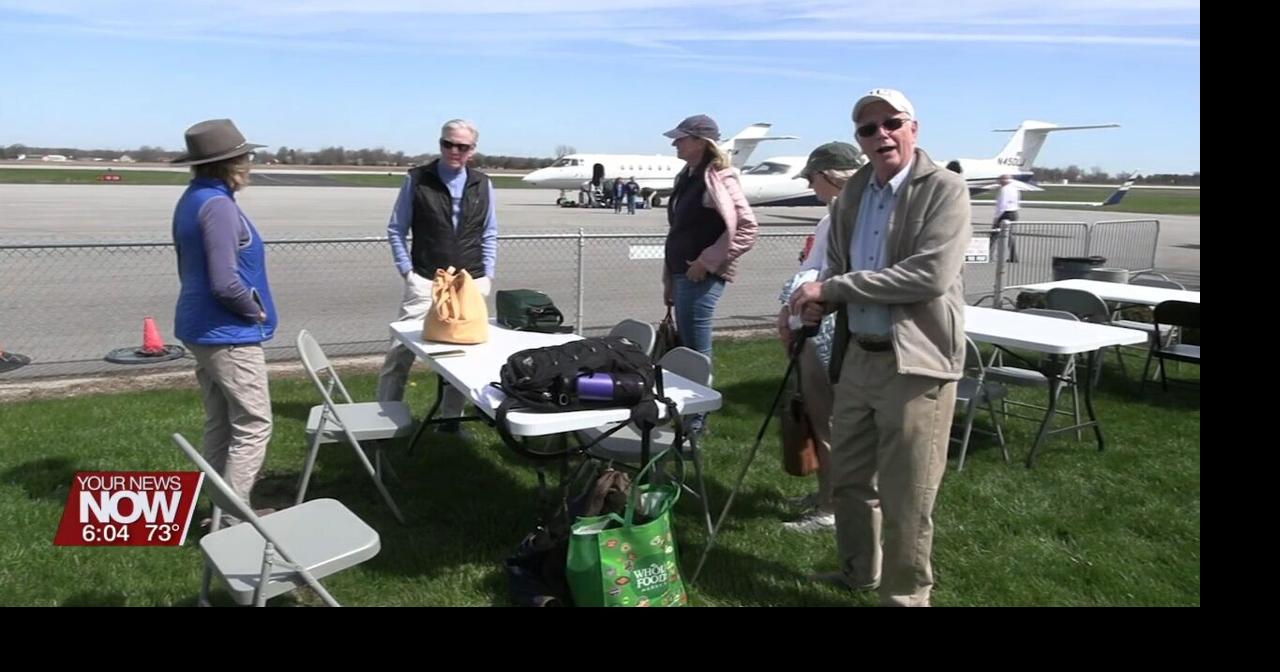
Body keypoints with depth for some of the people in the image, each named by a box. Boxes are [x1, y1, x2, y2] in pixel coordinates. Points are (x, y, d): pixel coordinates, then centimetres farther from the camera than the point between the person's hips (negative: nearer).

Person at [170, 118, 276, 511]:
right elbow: (225, 283, -26)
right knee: (253, 427, -2)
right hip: (229, 334, -10)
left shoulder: (192, 199, 10)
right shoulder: (217, 205, -20)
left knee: (219, 425, 16)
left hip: (202, 329, 10)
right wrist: (257, 309, -8)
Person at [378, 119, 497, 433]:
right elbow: (396, 229, 4)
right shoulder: (417, 180, 0)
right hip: (425, 281, -2)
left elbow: (489, 234, 13)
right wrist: (406, 271, -4)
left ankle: (451, 417, 21)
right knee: (401, 350, -2)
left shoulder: (482, 184, 7)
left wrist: (487, 275, 4)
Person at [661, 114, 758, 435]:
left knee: (696, 348, -4)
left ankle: (697, 417, 7)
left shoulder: (717, 178, -12)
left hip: (701, 275, -9)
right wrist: (669, 279, 18)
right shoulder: (687, 177, 15)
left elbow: (747, 228, -19)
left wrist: (708, 261, -18)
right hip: (683, 273, 9)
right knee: (686, 345, 13)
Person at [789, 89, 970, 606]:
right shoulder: (853, 192, 9)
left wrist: (832, 287, -19)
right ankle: (858, 572, 40)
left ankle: (905, 595, 21)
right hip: (857, 355, 7)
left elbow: (930, 274, -22)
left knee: (905, 497, 1)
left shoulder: (944, 189, -10)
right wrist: (820, 301, -6)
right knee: (849, 478, 19)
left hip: (914, 362, -7)